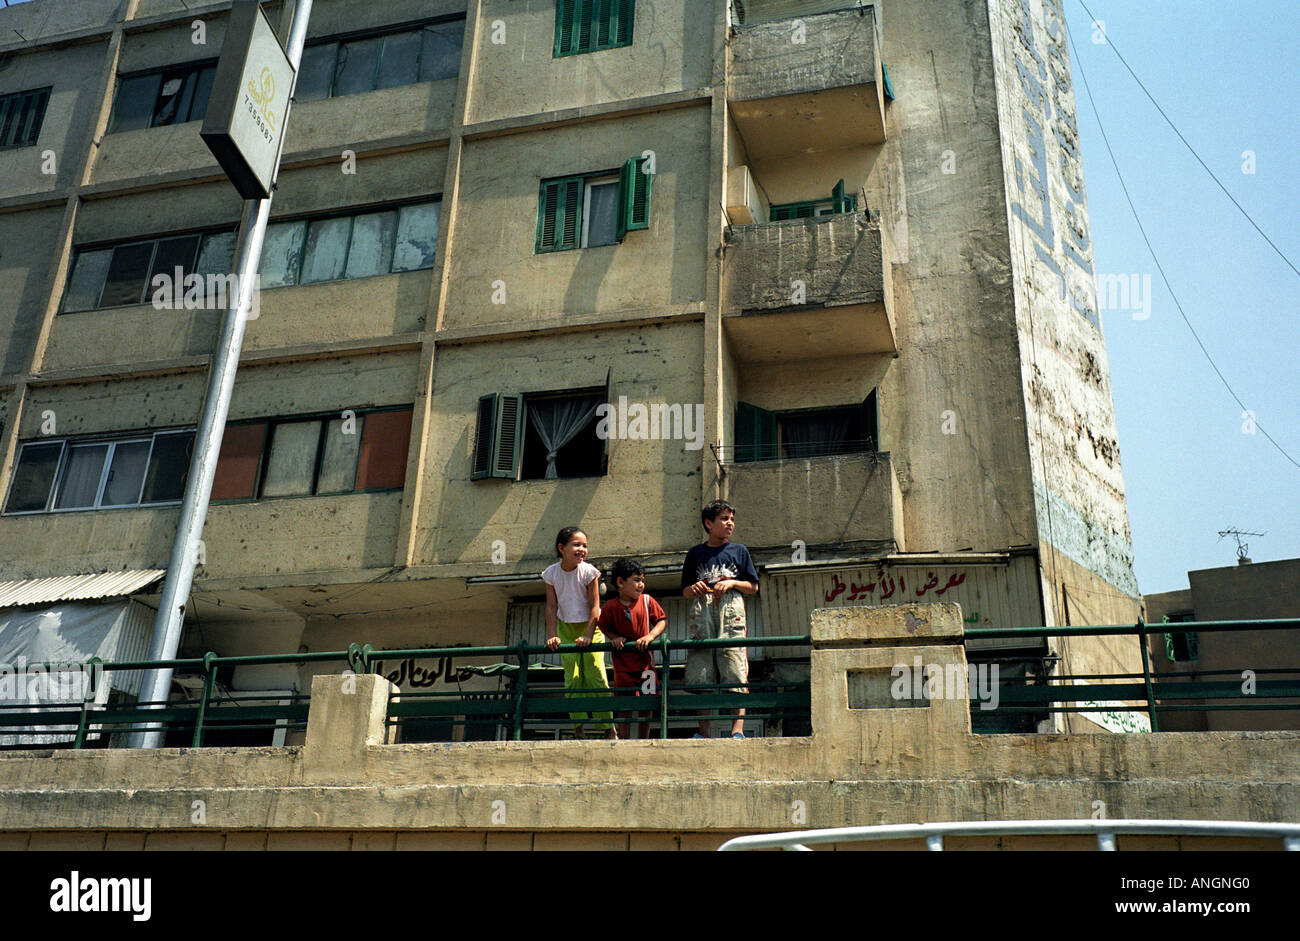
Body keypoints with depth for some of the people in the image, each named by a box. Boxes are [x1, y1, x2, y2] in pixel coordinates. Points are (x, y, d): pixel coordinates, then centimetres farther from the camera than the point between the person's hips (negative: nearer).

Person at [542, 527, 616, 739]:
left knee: (596, 676, -9)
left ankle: (607, 727, -4)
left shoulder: (588, 571, -14)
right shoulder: (551, 573, -7)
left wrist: (588, 635, -20)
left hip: (590, 626, -2)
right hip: (566, 628, 2)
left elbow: (594, 606, -13)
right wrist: (552, 635, -10)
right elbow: (552, 606, -3)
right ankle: (578, 727, 2)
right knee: (572, 679, -2)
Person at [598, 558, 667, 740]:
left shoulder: (647, 601, -2)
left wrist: (650, 636, -12)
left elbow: (662, 620, 3)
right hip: (623, 665, -2)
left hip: (645, 661, 2)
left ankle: (644, 739, 23)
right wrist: (613, 637, -9)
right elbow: (603, 625, 9)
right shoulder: (611, 606, -6)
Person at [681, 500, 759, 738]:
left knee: (735, 671, -11)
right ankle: (703, 731, 1)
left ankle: (738, 729, -14)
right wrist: (694, 588, -4)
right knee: (701, 672, -3)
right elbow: (685, 591, 18)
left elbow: (753, 587, 12)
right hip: (701, 612, 1)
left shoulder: (739, 551, 13)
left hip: (731, 611, -1)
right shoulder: (695, 554, 16)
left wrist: (732, 583, -5)